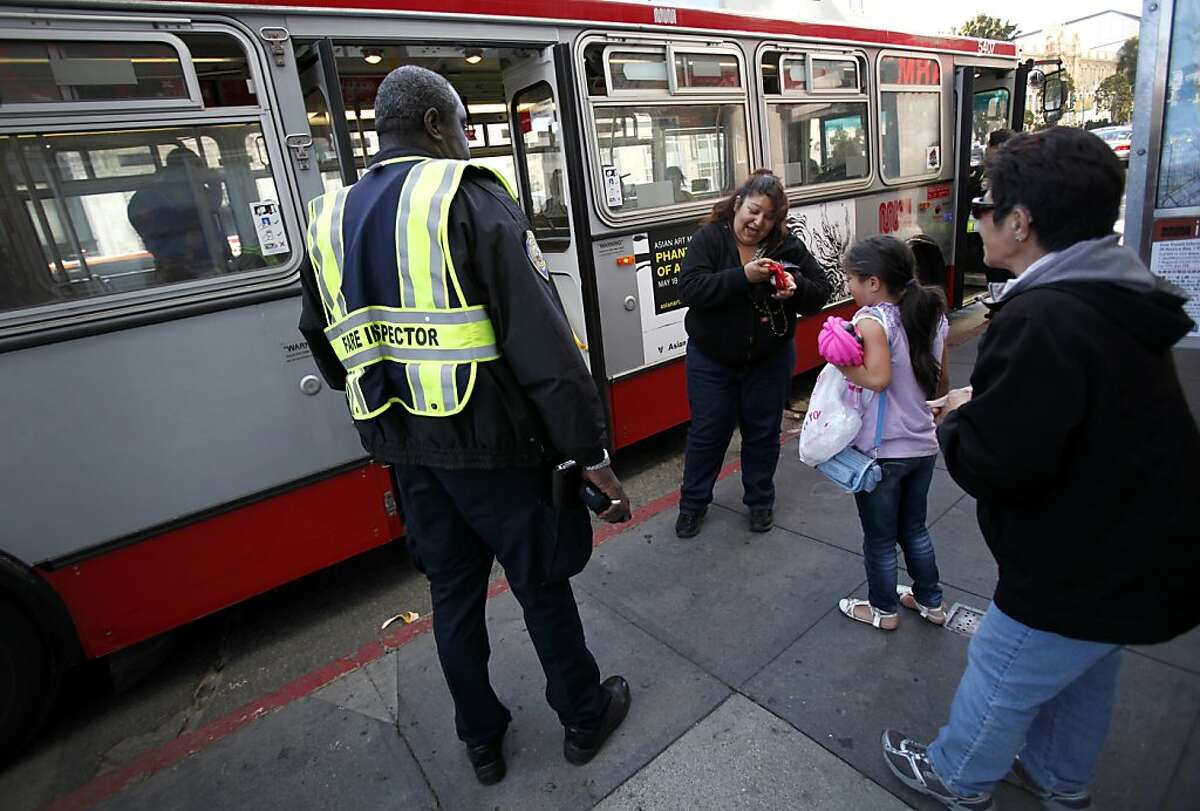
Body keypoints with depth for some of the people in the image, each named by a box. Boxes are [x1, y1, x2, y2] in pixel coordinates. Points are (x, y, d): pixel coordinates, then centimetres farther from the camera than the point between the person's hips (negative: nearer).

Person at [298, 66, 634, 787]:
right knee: (542, 585, 13)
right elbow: (541, 337, -19)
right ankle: (585, 719, 37)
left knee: (453, 592, 21)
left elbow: (327, 347, 18)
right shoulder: (470, 196, -11)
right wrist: (592, 453, -15)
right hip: (492, 444, -6)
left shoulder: (329, 220, 10)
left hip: (407, 452, 6)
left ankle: (481, 741, 40)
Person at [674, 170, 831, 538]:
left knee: (763, 432, 15)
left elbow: (821, 292, -2)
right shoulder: (708, 239, -11)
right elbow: (690, 288, -24)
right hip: (711, 360, -2)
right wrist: (743, 277, -33)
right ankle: (692, 503, 28)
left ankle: (760, 501, 36)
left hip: (769, 361, 2)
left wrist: (796, 286, -24)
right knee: (707, 433, 9)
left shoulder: (789, 246, -4)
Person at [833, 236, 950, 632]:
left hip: (881, 452, -7)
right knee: (914, 528, 26)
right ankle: (930, 601, 41)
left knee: (879, 538, 13)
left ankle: (884, 610, 31)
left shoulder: (872, 321, -21)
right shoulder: (934, 316, 1)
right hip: (922, 446, 7)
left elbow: (877, 378, -34)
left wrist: (841, 364, -20)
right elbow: (941, 384, 8)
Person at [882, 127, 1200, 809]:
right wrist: (984, 402, 3)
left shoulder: (1044, 319, -31)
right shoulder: (1114, 298, 2)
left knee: (1001, 675, 14)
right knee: (1084, 671, 28)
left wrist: (956, 424, -13)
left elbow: (997, 466, -33)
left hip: (1087, 568, -9)